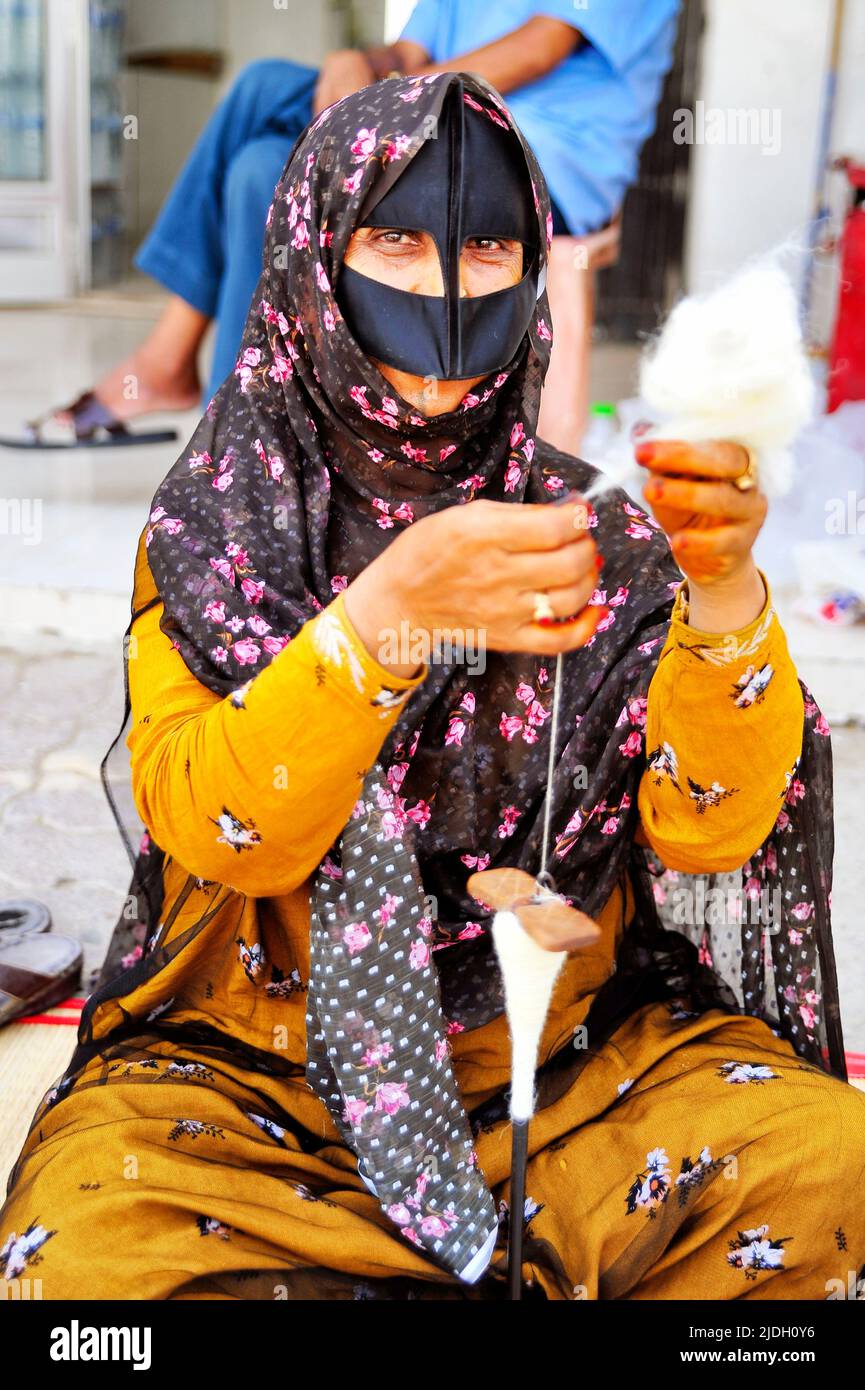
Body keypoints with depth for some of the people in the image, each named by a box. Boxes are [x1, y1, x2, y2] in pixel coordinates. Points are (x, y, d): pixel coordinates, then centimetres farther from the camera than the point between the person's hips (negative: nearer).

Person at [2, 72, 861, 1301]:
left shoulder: (593, 535, 1)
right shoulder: (211, 530, -3)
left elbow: (705, 830, -10)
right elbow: (212, 830, -18)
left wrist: (723, 588, -28)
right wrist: (387, 614, -34)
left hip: (567, 1054, 1)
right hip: (252, 1055, 0)